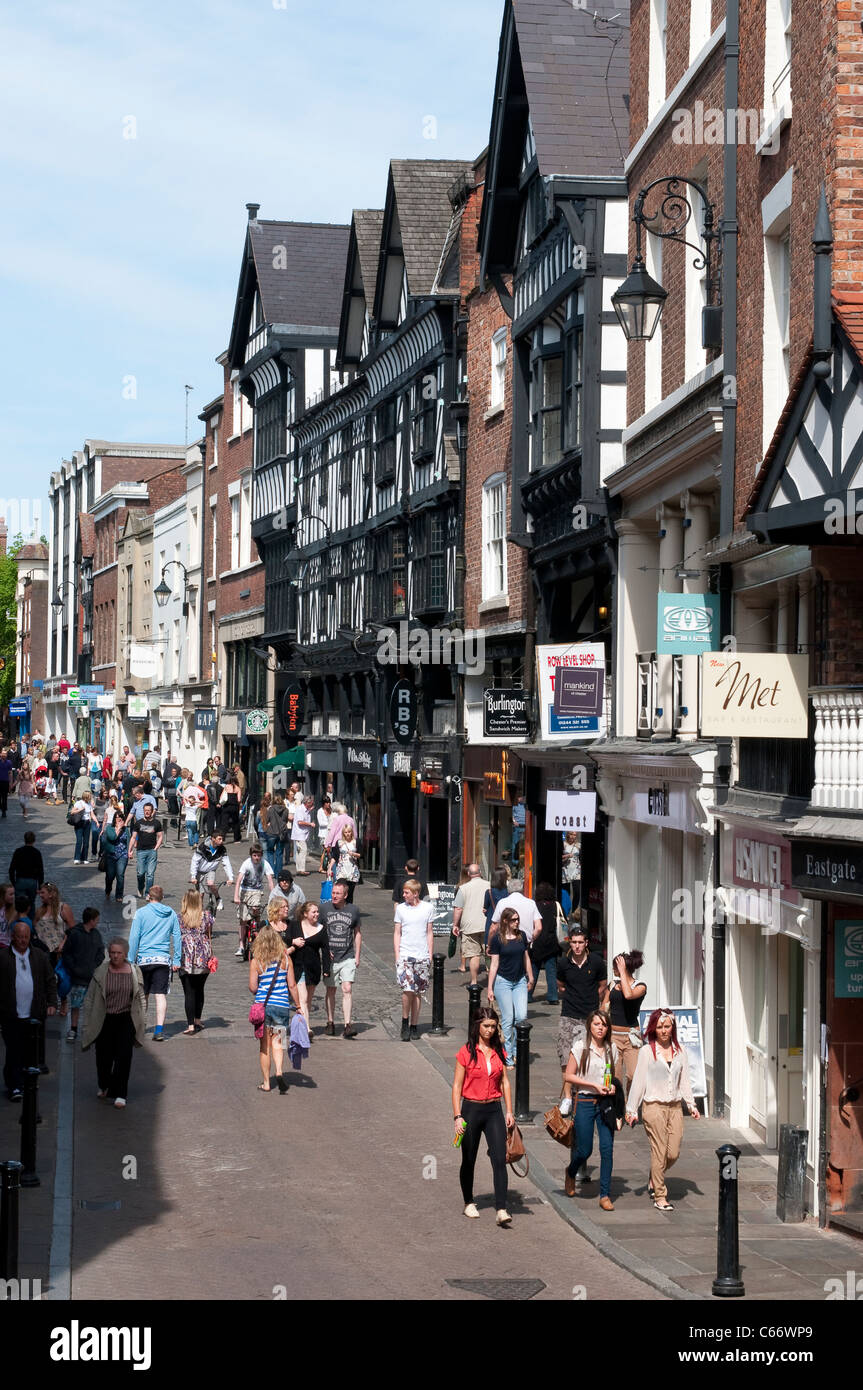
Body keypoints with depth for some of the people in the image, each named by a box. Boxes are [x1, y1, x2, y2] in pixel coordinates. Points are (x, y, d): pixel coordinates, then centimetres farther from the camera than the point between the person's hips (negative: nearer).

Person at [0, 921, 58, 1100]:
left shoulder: (40, 957, 10)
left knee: (28, 1052, 8)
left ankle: (25, 1082, 20)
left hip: (34, 1015, 3)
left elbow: (50, 981, 13)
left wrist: (52, 1003, 3)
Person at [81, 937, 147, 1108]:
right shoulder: (100, 972, -4)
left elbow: (141, 998, 11)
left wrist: (142, 1022, 8)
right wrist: (87, 1024, -1)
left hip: (126, 1019, 0)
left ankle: (120, 1095, -2)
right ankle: (104, 1086, 34)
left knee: (123, 1056, -8)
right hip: (104, 1020, 0)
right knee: (104, 1057, 6)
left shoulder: (135, 972, 1)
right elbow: (89, 999, 2)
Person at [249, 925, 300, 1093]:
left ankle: (266, 1082, 15)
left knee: (265, 1045, 9)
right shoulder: (285, 959, 0)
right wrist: (298, 1006, 9)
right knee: (277, 1042, 9)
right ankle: (279, 1071, -16)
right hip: (282, 1005, 1)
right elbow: (292, 985, 0)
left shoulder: (256, 961, -4)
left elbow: (252, 987, -6)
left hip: (262, 1005, -1)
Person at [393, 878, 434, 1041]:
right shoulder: (401, 908, 3)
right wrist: (397, 955, 0)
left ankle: (414, 1026, 13)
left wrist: (430, 955, 4)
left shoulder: (428, 908, 3)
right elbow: (397, 933, 7)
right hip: (405, 955, -1)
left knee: (418, 993, 5)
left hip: (422, 956, 1)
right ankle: (405, 1022, 3)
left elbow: (429, 933, 9)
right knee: (407, 990, -14)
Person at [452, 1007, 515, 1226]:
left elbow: (505, 1082, 11)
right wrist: (457, 1116, -11)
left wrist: (509, 1111, 3)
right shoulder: (466, 1052, -5)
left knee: (500, 1159, -10)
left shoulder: (499, 1051, 6)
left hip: (493, 1111, 2)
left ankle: (501, 1210, -14)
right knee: (469, 1160, 10)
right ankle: (468, 1203, 30)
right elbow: (457, 1085, -5)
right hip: (471, 1109, -2)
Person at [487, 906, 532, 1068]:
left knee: (521, 1017, -7)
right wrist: (490, 988, -6)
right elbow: (494, 964, -5)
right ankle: (508, 1058, 5)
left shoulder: (521, 935, 5)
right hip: (503, 981, -4)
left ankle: (515, 1050, 13)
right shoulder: (497, 938, -7)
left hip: (520, 981, 4)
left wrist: (530, 978, 20)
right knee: (508, 1019, -2)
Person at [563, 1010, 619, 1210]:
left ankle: (605, 1195, 2)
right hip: (585, 1102, -3)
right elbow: (568, 1076, -5)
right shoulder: (581, 1048, -4)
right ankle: (571, 1173, 34)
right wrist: (594, 1084, -13)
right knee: (584, 1150, 0)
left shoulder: (611, 1049, 7)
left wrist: (613, 1086, -3)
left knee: (607, 1149, -5)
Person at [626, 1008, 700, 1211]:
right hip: (653, 1107, -4)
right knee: (659, 1152, -4)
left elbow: (685, 1081, 15)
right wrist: (631, 1110, -1)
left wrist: (691, 1105, 5)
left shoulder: (679, 1051, 9)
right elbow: (638, 1081, -1)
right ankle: (660, 1196, 7)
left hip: (675, 1107, 4)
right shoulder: (647, 1051, -2)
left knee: (674, 1153, 2)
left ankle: (654, 1180, 29)